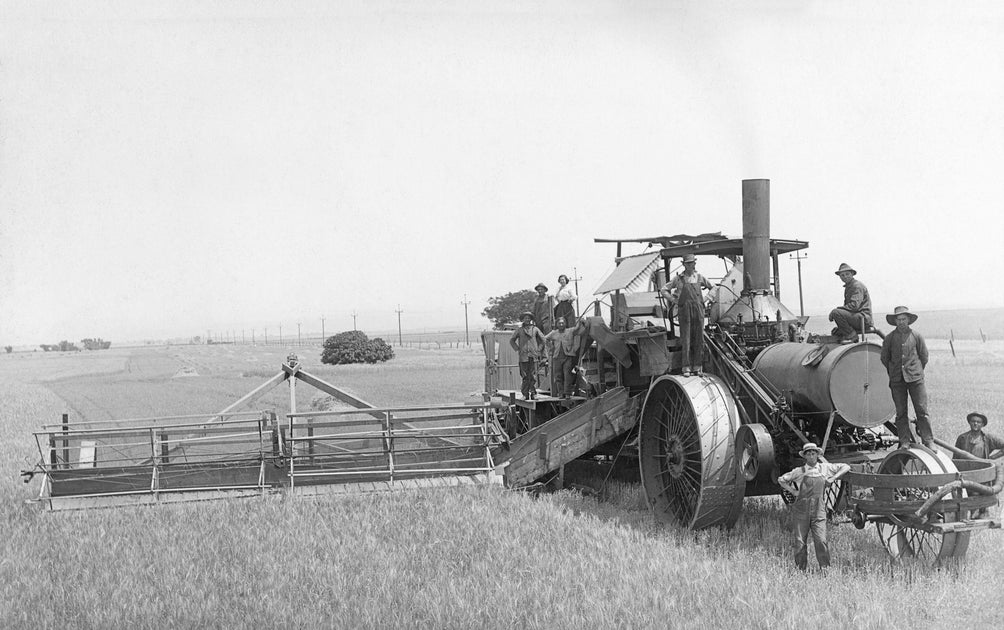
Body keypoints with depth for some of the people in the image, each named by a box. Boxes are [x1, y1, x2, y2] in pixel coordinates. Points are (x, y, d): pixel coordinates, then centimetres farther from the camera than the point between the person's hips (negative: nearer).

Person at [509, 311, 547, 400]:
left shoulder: (535, 329, 9)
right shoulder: (519, 330, 9)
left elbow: (543, 339, 16)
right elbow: (511, 340, 16)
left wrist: (539, 349, 7)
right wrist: (517, 349, 6)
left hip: (533, 356, 0)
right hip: (523, 356, 0)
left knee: (533, 375, -3)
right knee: (525, 376, -2)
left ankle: (533, 393, 0)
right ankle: (525, 394, 0)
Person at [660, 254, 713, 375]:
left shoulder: (700, 278, 9)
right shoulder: (678, 279, 5)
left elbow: (713, 288, 22)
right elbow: (664, 290, 11)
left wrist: (706, 299, 11)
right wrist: (674, 301, 2)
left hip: (698, 311, 2)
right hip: (684, 312, -2)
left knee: (699, 339, 1)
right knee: (686, 339, -4)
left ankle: (697, 367, 7)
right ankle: (686, 367, -3)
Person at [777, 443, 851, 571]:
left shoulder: (825, 468, 7)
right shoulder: (799, 471, 6)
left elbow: (846, 467, 13)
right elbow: (781, 480, 16)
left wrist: (833, 478, 1)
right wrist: (792, 490, 3)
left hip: (819, 512, 0)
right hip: (801, 512, 0)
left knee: (821, 541, -12)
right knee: (800, 543, 1)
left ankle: (825, 569, -3)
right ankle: (800, 569, 12)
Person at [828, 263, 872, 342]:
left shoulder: (857, 286, -12)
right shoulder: (848, 287, 20)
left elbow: (854, 306, -24)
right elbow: (847, 306, 21)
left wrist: (836, 309, -19)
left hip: (863, 319, -10)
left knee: (836, 312, -27)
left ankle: (851, 334, -19)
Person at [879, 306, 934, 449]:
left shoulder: (916, 336, 3)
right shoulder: (889, 339, 5)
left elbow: (924, 356, 13)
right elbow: (884, 358, 15)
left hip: (915, 378, -1)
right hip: (897, 380, 1)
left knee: (922, 410, -5)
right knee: (900, 412, 2)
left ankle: (928, 441, -2)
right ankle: (905, 441, 8)